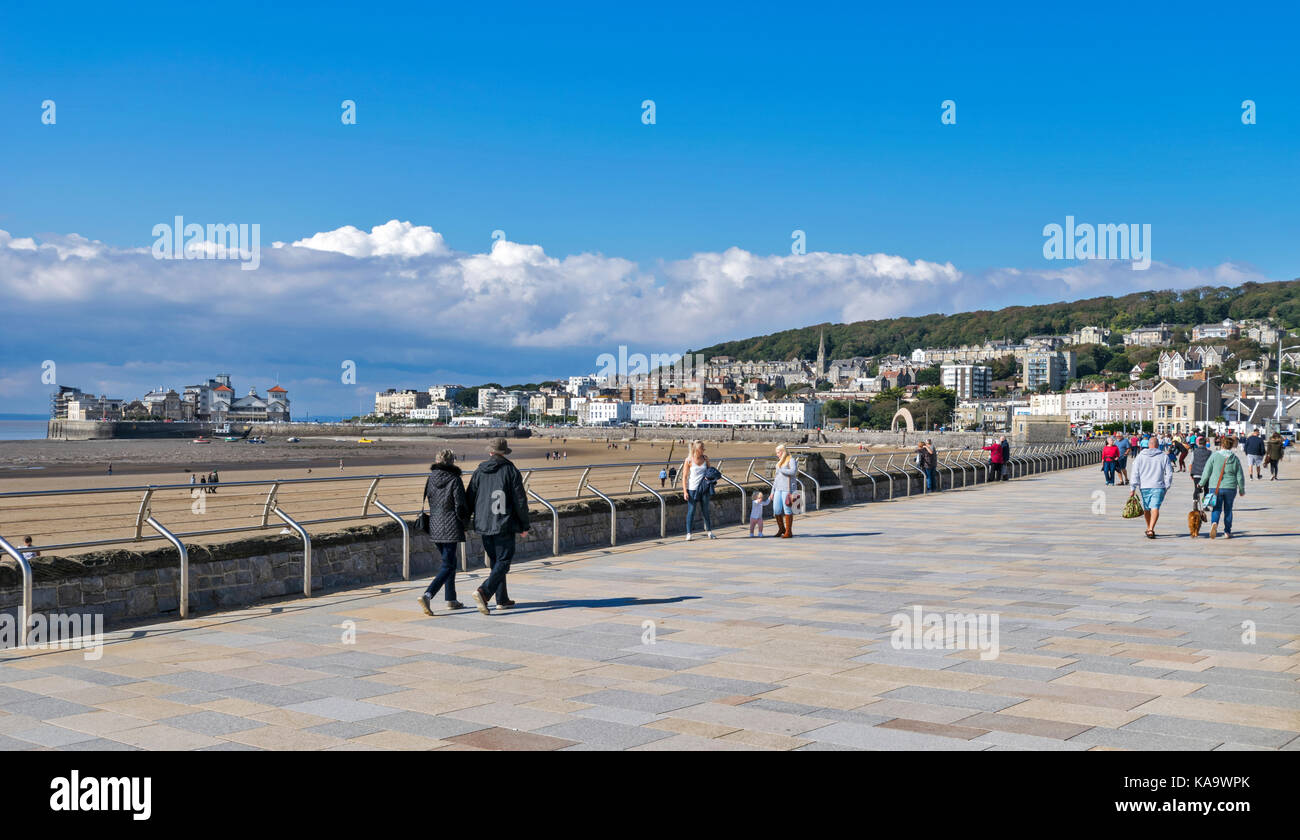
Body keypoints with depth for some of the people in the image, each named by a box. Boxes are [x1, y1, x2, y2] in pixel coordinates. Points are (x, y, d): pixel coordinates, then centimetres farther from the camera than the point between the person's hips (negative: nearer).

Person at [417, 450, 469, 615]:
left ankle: (451, 600, 23)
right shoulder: (454, 480, -12)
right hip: (451, 527, -6)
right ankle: (427, 595, -20)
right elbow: (460, 506, -11)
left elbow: (426, 502, 9)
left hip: (434, 527, 6)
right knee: (447, 566, -3)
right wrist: (466, 522, 6)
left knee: (450, 562, 19)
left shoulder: (430, 479, 4)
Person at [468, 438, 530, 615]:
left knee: (495, 562, 15)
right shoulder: (511, 471, -6)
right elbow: (520, 501, -6)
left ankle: (502, 600, 20)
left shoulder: (479, 472, 5)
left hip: (484, 525, 5)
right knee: (503, 561, -2)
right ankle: (484, 592, -22)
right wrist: (524, 525, 1)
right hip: (504, 525, -5)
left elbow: (469, 501, 8)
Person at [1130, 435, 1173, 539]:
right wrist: (1166, 486, 12)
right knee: (1155, 508, -9)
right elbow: (1169, 473, 2)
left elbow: (1135, 473, 0)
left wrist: (1133, 487, 2)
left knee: (1146, 508, 16)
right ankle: (1151, 529, -24)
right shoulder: (1163, 457, 1)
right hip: (1158, 487, -2)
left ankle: (1149, 528, 30)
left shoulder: (1140, 456, 3)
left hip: (1144, 487, 2)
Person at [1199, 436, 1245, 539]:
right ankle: (1227, 532, 17)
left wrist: (1202, 483, 11)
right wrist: (1242, 490, 16)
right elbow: (1240, 476, 4)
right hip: (1230, 488, 1)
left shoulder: (1214, 456, -5)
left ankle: (1214, 523, -24)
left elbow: (1207, 472, -3)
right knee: (1228, 510, 13)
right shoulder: (1235, 459, -1)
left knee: (1216, 508, 5)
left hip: (1215, 487, -1)